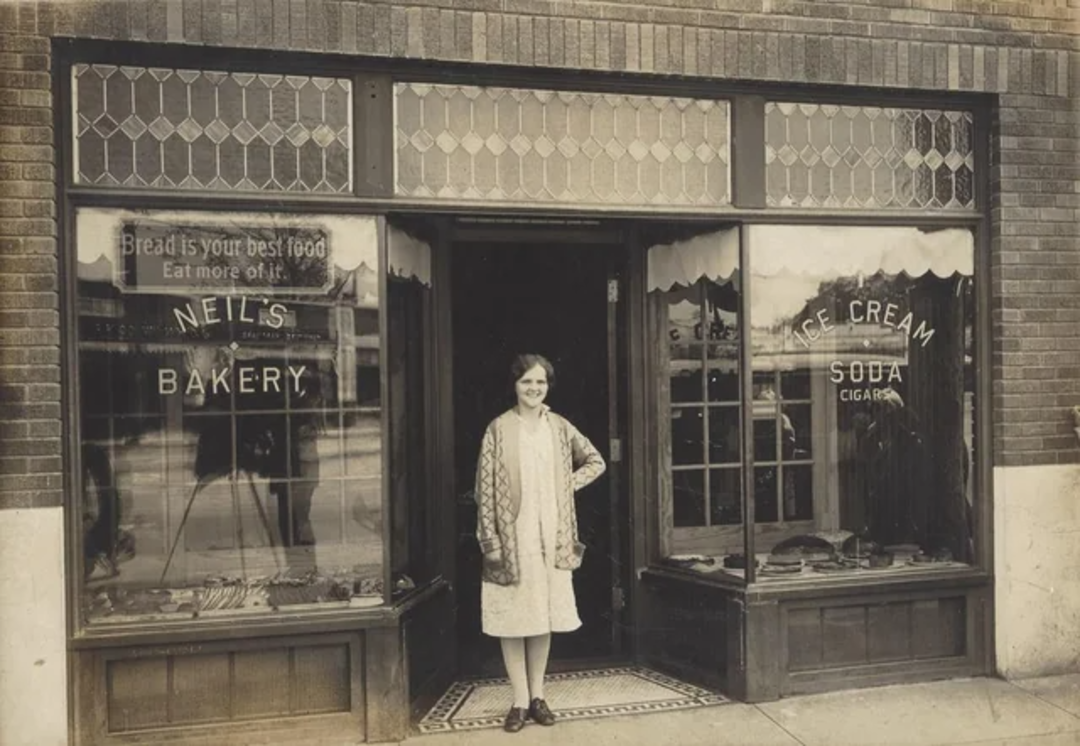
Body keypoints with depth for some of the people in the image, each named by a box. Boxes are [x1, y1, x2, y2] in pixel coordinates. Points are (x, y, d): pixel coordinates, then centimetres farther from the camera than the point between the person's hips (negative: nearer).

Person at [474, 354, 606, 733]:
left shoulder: (559, 427, 5)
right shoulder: (499, 428, -5)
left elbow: (596, 461, 16)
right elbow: (486, 488, -7)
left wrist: (569, 484, 0)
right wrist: (491, 541, -12)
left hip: (551, 536, 3)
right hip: (512, 536, -3)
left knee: (544, 616, 9)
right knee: (512, 618, 2)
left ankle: (538, 695, 21)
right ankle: (520, 700, 12)